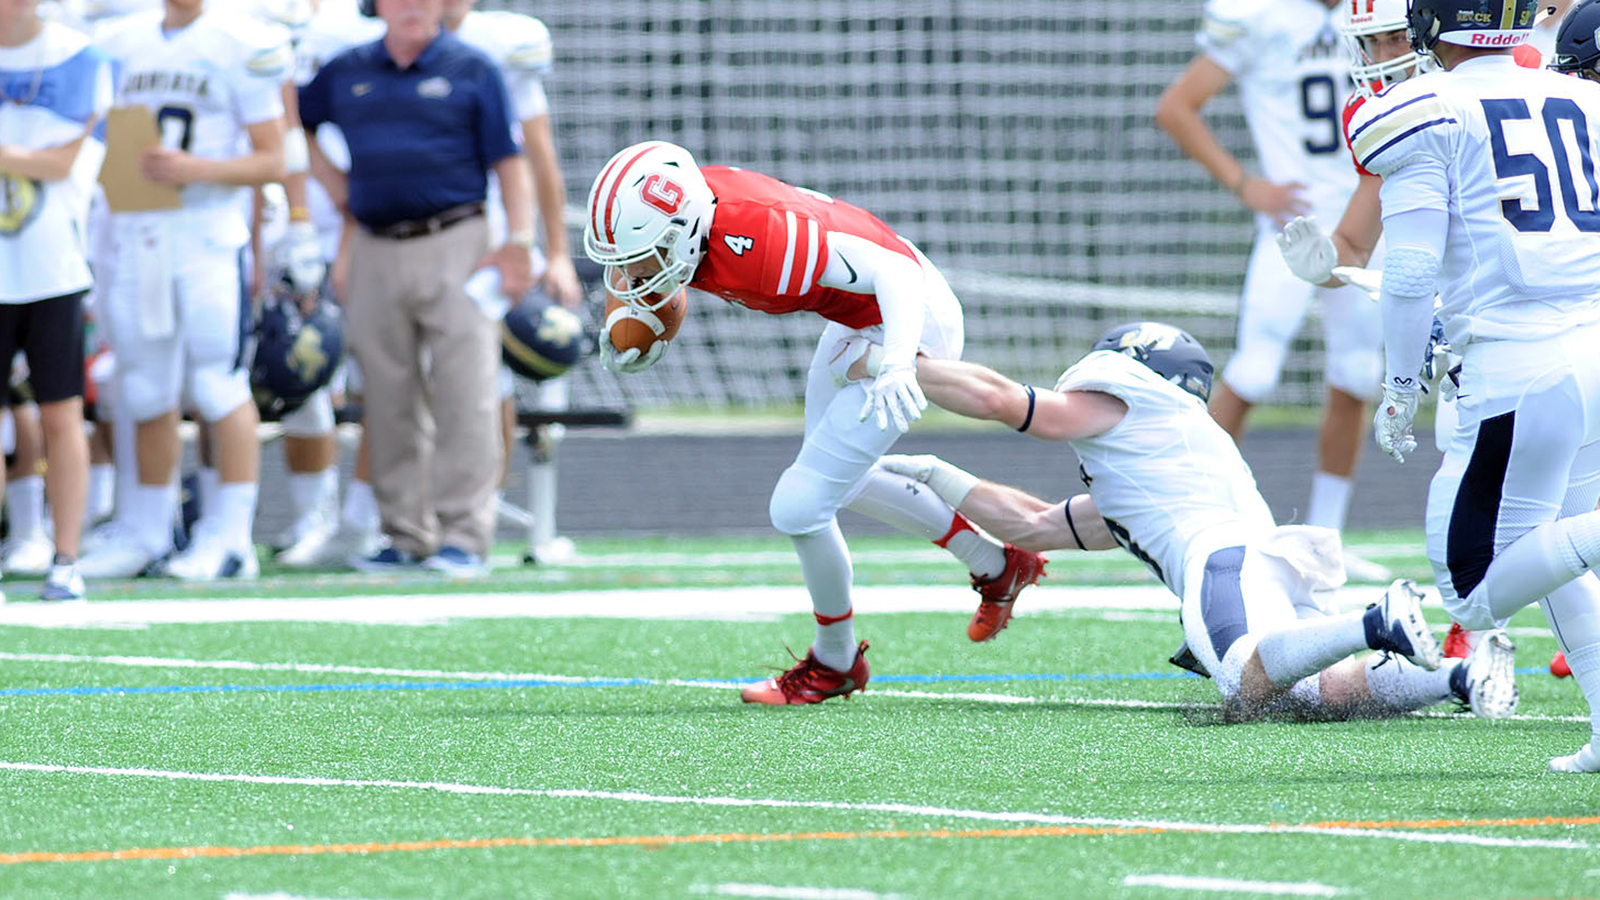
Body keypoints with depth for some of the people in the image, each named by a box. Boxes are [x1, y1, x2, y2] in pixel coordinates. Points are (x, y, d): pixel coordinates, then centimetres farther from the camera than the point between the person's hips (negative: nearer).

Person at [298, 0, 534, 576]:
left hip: (454, 246, -4)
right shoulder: (346, 72, 12)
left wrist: (518, 242, -10)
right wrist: (330, 179, 14)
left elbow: (510, 163, 0)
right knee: (389, 403, 5)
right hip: (375, 252, 4)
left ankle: (463, 534, -8)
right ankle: (406, 535, 12)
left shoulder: (471, 70, 3)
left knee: (464, 397, -9)